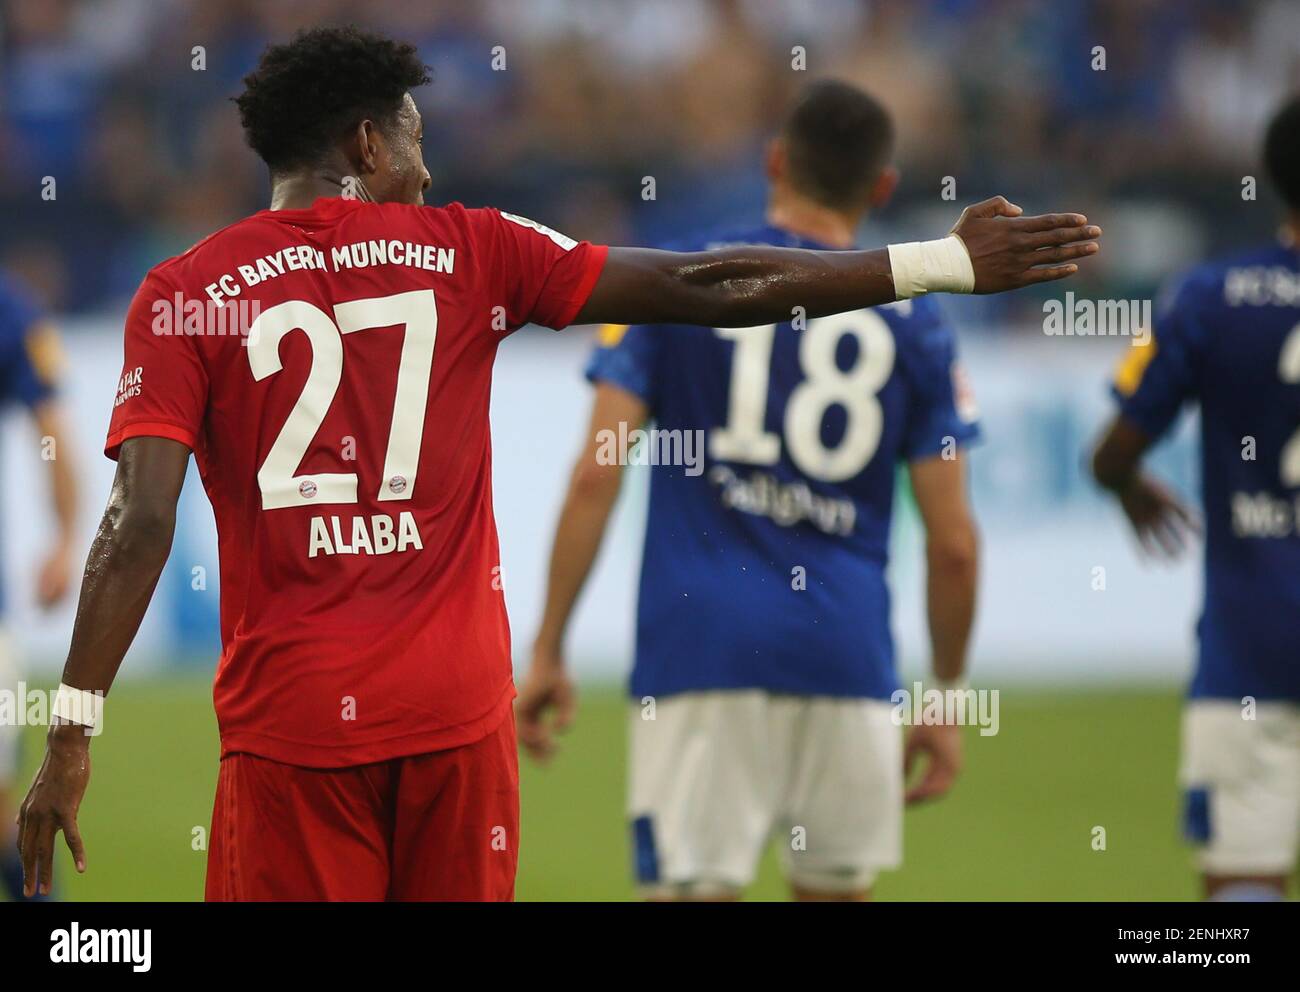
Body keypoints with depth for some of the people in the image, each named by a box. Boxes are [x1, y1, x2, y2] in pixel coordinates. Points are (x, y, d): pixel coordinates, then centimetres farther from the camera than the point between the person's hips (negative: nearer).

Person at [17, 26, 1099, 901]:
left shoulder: (182, 296, 1)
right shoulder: (471, 250, 5)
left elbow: (139, 527, -7)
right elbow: (705, 286, 4)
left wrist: (72, 735, -6)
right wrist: (945, 264, 8)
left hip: (289, 718, -1)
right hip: (455, 708, 1)